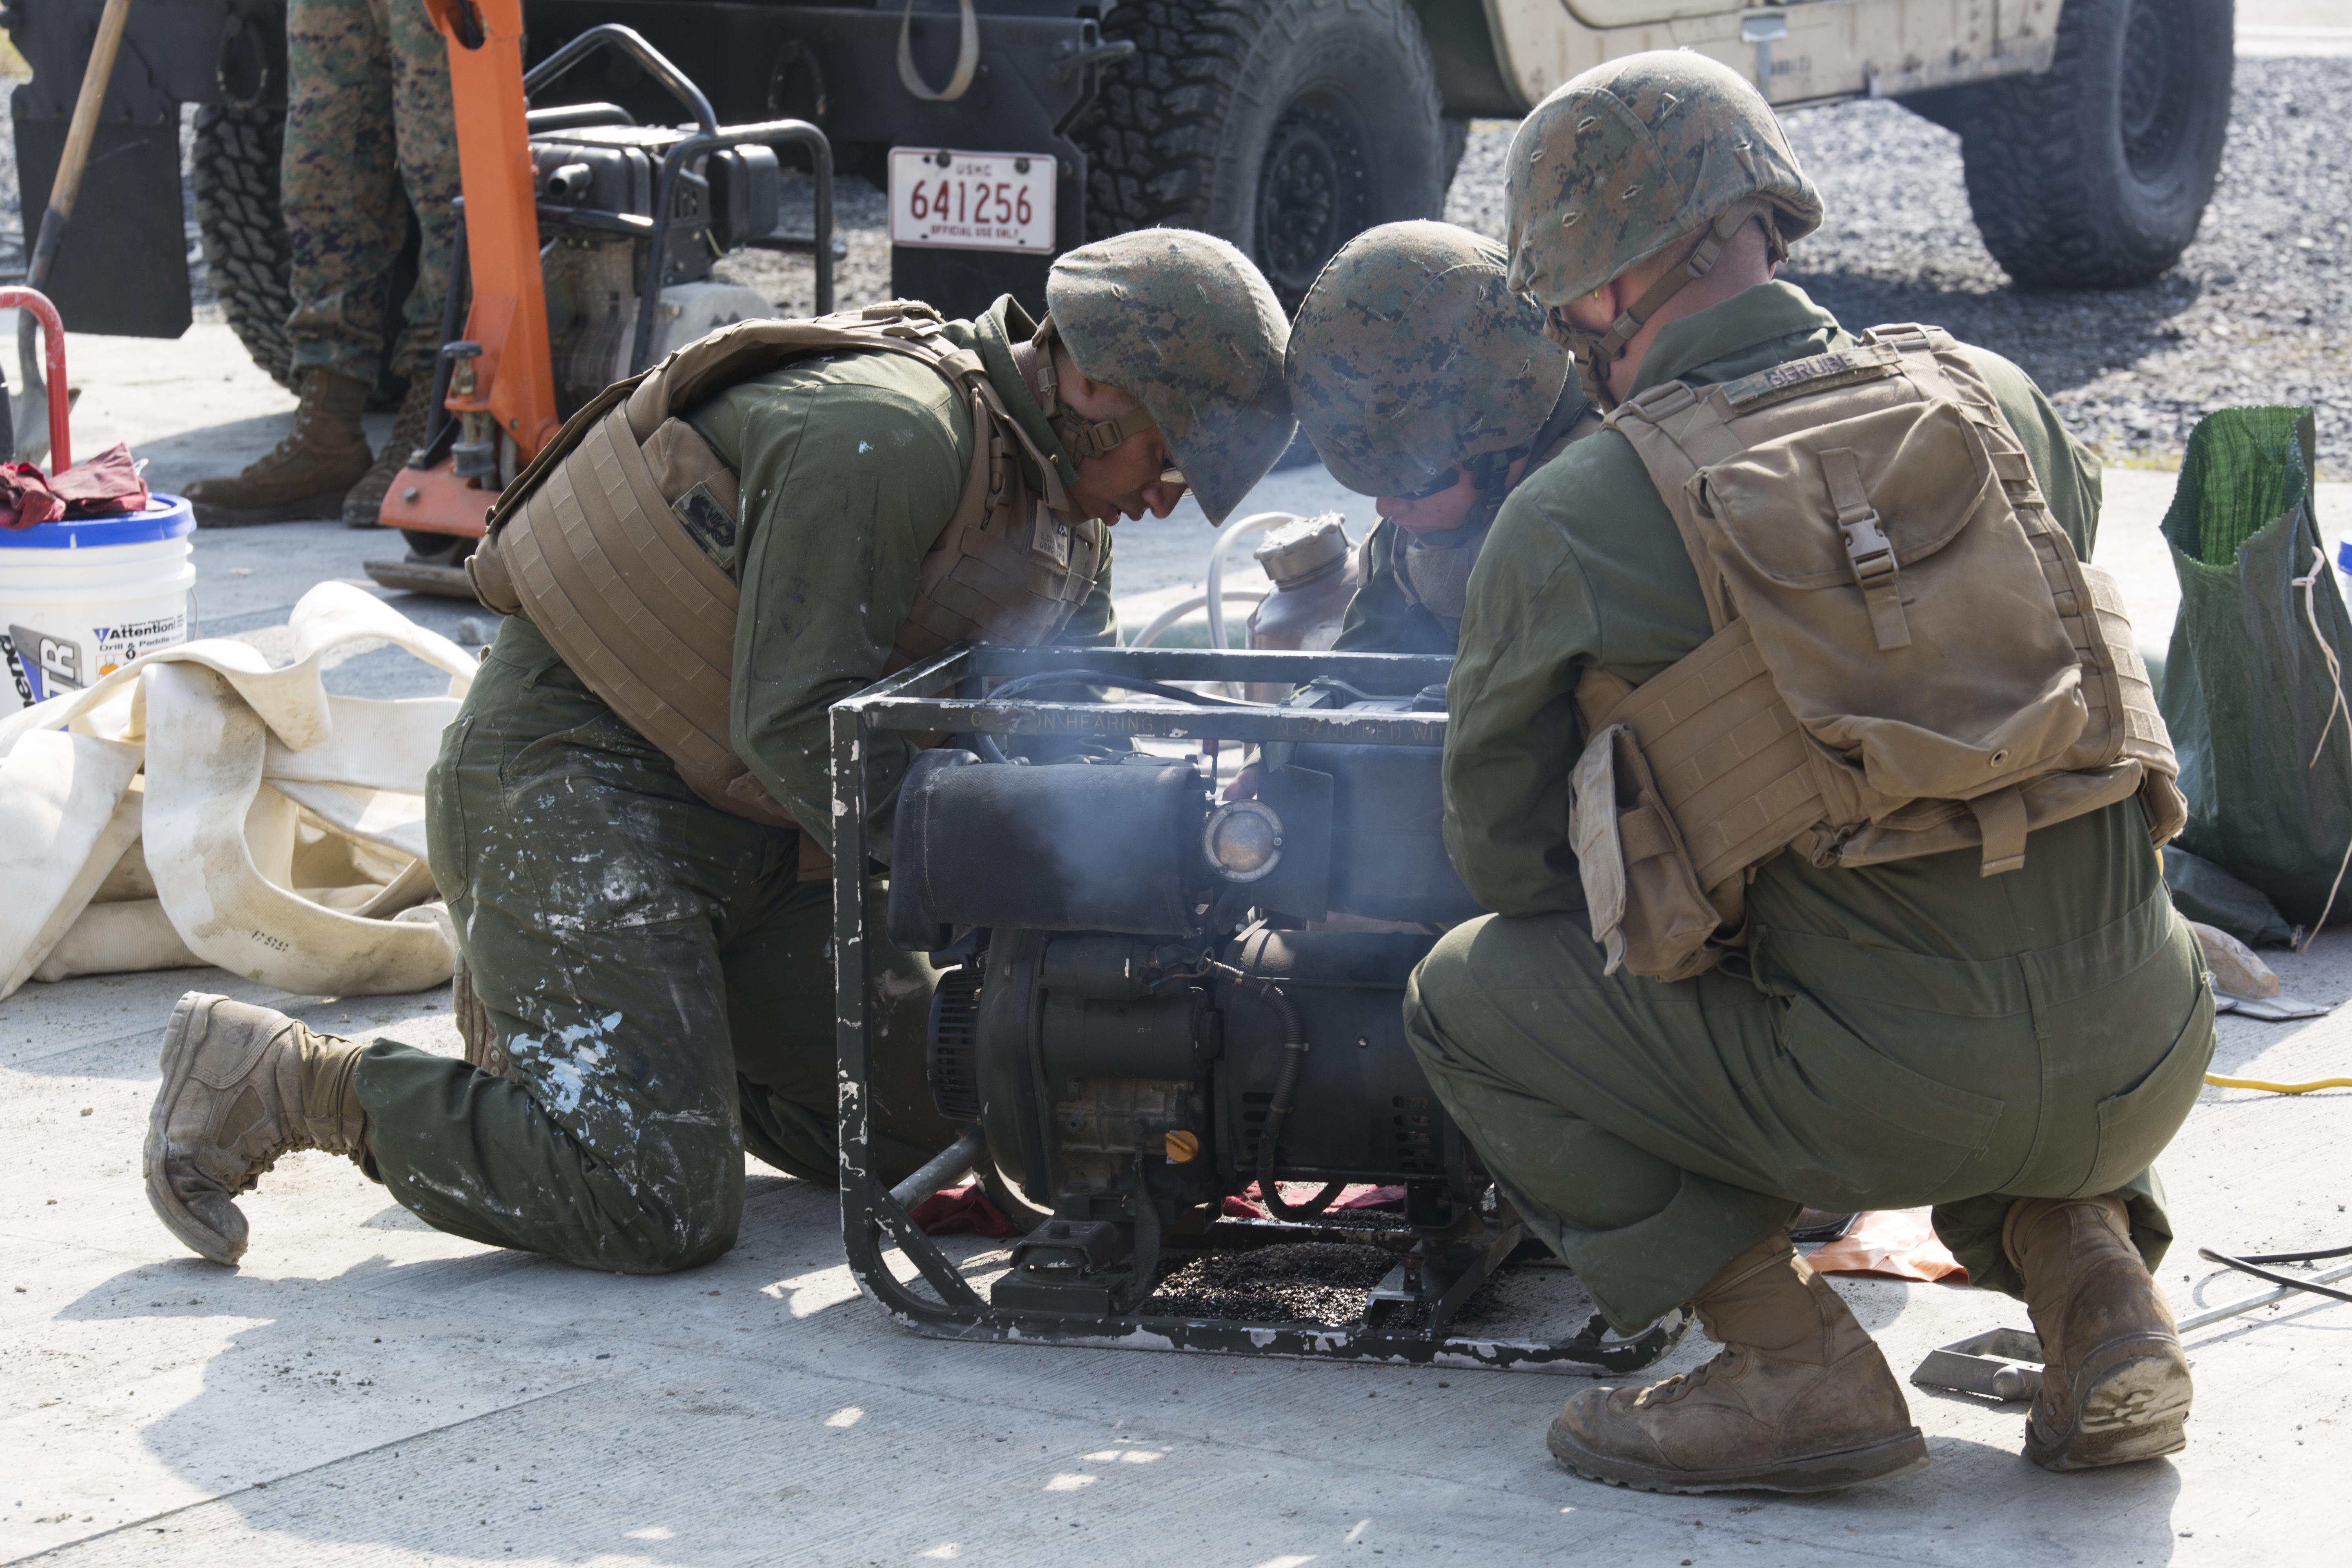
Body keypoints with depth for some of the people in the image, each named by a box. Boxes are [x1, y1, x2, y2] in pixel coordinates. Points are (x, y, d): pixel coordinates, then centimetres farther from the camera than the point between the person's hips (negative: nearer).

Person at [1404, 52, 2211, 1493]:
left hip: (1890, 1107, -5)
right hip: (2150, 1075, 5)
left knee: (1466, 997, 13)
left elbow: (1501, 857, 7)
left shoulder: (1567, 527, -4)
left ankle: (1795, 1369, 4)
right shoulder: (1996, 399, 6)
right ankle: (2093, 1276, 15)